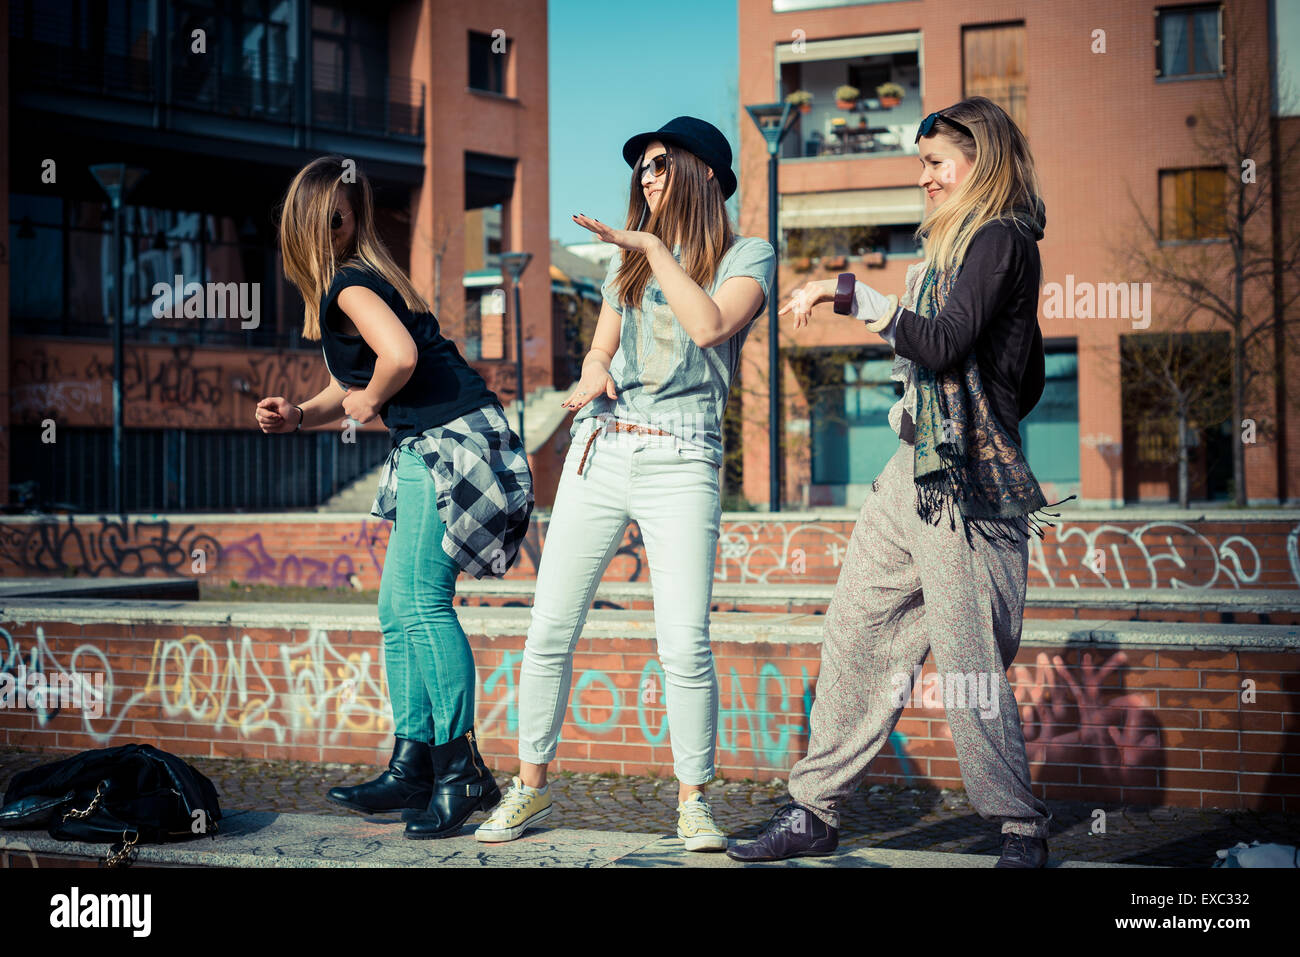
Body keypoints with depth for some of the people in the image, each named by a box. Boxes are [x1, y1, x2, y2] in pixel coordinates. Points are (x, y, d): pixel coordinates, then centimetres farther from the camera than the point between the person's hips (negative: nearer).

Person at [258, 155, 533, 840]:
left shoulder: (351, 284, -12)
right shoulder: (352, 282, 18)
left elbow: (401, 354, -31)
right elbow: (349, 388, 25)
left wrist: (370, 401, -12)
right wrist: (297, 416, 8)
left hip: (448, 441, -10)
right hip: (428, 450, 10)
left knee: (419, 602, -14)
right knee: (397, 610, 10)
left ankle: (462, 771, -10)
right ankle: (412, 769, 14)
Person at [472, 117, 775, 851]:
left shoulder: (747, 257, 5)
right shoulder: (629, 259, 20)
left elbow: (710, 326, -13)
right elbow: (598, 351, 19)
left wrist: (653, 249, -7)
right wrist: (595, 373, -4)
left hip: (681, 463, -4)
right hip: (599, 452, 5)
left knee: (685, 643, -12)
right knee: (550, 628, 1)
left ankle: (694, 799, 4)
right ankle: (532, 785, 14)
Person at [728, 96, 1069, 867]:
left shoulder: (1000, 240, -8)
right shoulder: (964, 245, 21)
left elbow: (945, 344, -21)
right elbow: (1030, 380, 24)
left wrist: (852, 296, -20)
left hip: (963, 485, -10)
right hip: (913, 474, 10)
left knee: (968, 665, -7)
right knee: (856, 636, 7)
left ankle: (1021, 829, 5)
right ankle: (816, 811, 13)